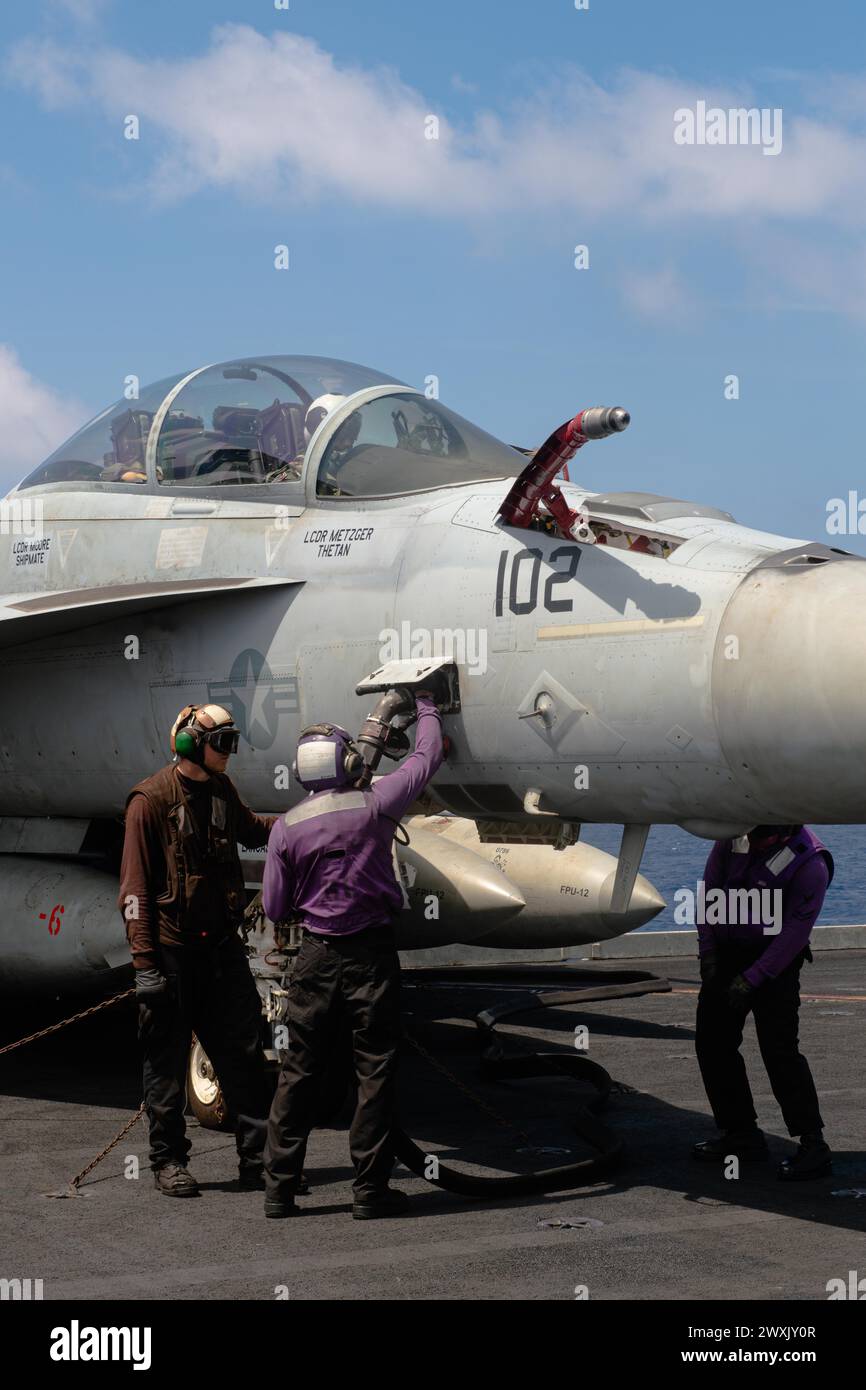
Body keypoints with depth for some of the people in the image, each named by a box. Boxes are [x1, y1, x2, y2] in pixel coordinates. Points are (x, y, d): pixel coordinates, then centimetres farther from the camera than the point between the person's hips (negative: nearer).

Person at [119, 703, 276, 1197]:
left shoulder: (222, 790, 11)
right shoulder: (151, 799, -9)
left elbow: (249, 829, 34)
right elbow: (136, 886, -11)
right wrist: (144, 961, -16)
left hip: (222, 947, 6)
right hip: (172, 949, -6)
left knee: (245, 1053, 4)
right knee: (169, 1059, 4)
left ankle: (258, 1158, 11)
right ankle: (169, 1161, 16)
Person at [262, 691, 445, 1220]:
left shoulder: (287, 828, -2)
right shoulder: (374, 807, -8)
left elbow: (275, 907, 3)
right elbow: (427, 758, 5)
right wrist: (426, 705, 21)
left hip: (316, 956, 3)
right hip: (372, 953, -2)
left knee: (299, 1072, 10)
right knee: (376, 1070, 4)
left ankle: (280, 1186, 13)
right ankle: (371, 1189, 7)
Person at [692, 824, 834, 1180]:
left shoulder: (810, 865, -20)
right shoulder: (734, 835, -5)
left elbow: (795, 931, -18)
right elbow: (710, 888, 6)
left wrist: (752, 977, -17)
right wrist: (708, 949, 2)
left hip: (774, 961, -6)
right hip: (726, 951, 6)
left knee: (779, 1049, -14)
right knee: (712, 1041, 7)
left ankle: (813, 1144, -8)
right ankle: (741, 1133, 19)